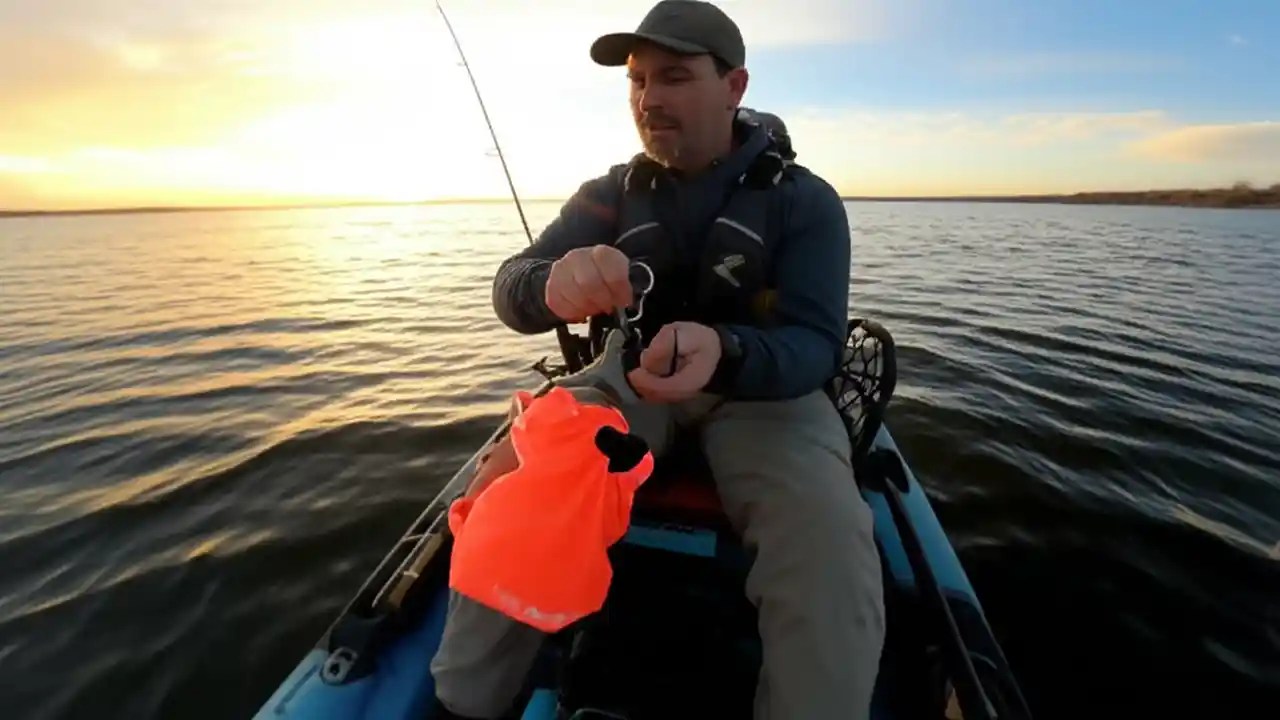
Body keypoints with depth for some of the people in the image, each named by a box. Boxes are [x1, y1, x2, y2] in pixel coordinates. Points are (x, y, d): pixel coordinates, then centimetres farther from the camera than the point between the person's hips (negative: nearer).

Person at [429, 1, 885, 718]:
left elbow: (815, 347, -14)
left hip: (766, 387, -1)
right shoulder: (610, 194, 4)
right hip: (630, 376, 2)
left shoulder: (806, 200, -4)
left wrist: (723, 353, -39)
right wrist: (554, 284, -36)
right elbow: (512, 287, -9)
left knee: (826, 537, -31)